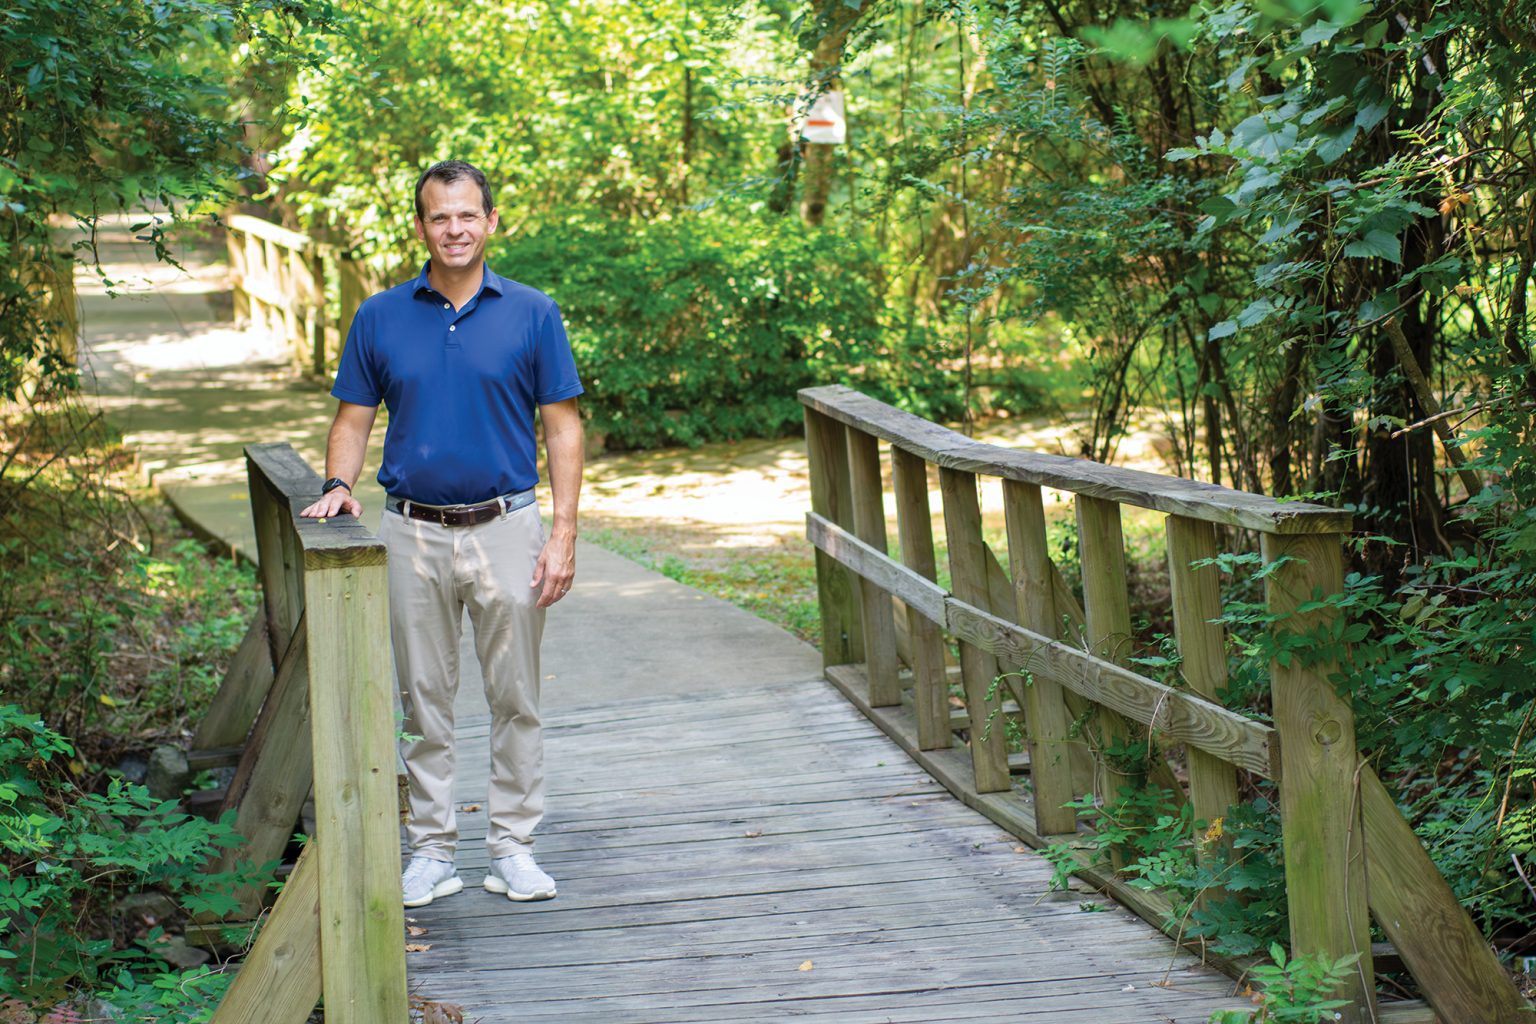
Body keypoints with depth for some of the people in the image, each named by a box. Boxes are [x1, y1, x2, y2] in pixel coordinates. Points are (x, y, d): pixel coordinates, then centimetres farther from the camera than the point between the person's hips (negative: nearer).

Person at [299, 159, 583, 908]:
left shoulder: (532, 314, 0)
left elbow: (563, 426, 0)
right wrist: (339, 487, -11)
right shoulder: (380, 319, 4)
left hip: (505, 529, -1)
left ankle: (512, 847, 15)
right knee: (425, 704, 8)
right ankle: (431, 851, 16)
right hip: (413, 535, 1)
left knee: (515, 699, 5)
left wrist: (563, 534, -7)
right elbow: (353, 420, 9)